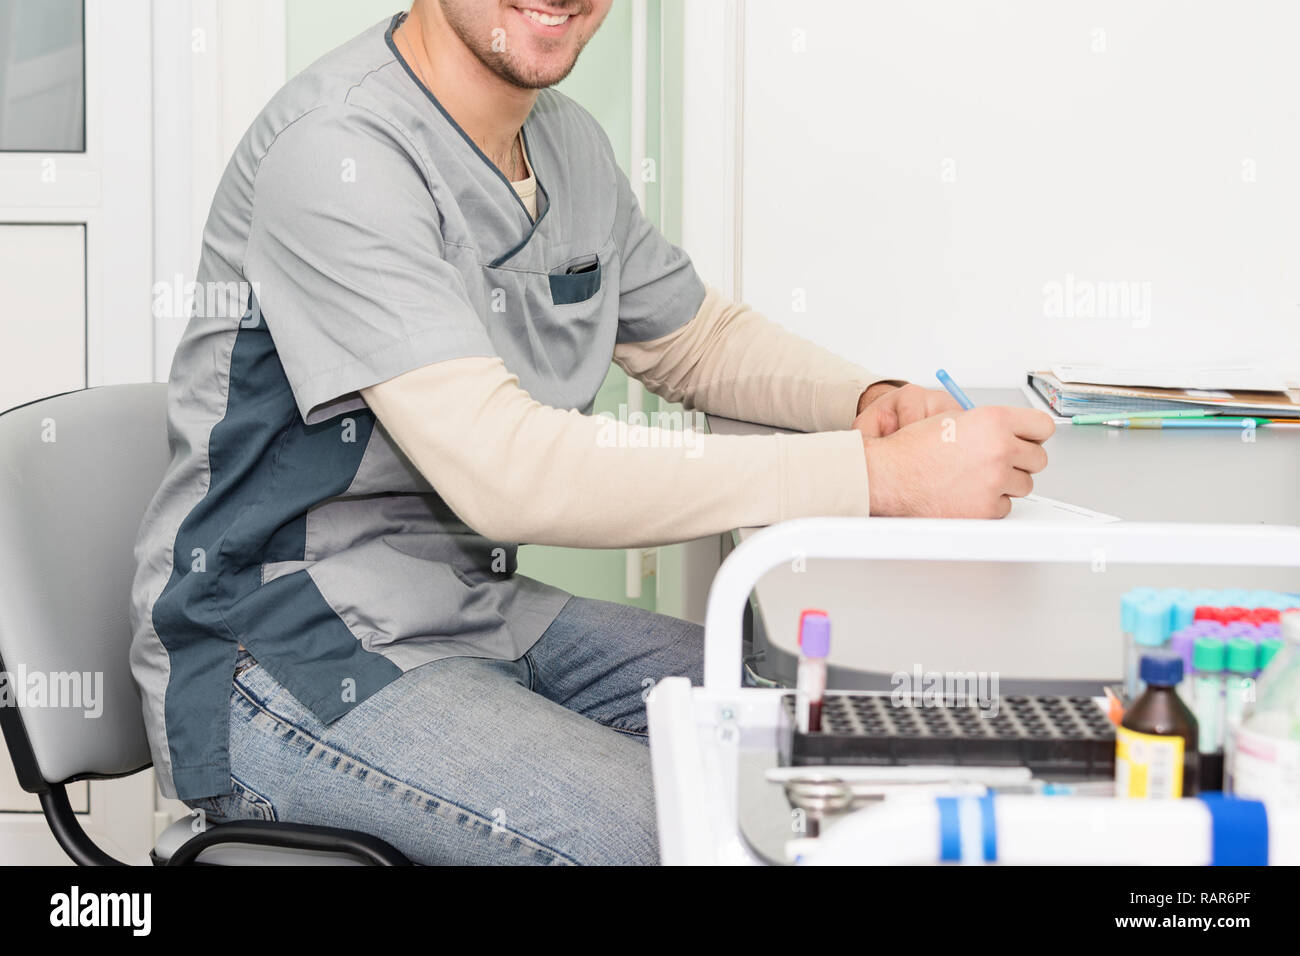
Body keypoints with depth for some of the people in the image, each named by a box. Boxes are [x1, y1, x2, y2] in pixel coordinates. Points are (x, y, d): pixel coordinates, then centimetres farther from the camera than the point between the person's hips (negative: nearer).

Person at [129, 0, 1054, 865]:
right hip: (291, 668, -8)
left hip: (485, 612, 9)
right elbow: (506, 471, -31)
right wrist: (877, 473, -30)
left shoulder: (568, 143, 6)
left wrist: (871, 397, -2)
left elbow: (700, 338, 21)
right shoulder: (339, 152, -22)